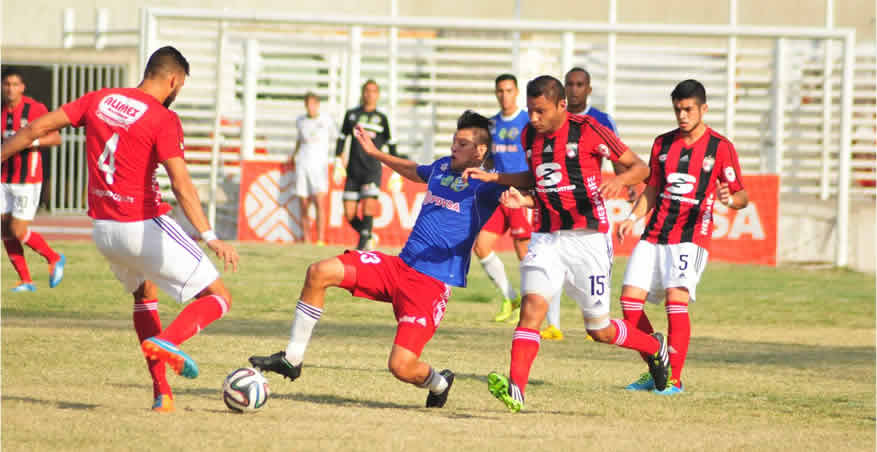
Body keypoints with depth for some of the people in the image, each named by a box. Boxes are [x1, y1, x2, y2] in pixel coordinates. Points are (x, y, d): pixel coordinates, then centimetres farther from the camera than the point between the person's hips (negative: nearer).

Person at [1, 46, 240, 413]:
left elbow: (37, 128, 6)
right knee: (218, 297, 1)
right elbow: (181, 184, -22)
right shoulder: (163, 120, -12)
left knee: (145, 295, 30)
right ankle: (167, 341, -27)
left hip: (102, 229, 7)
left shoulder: (99, 100, 6)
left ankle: (161, 392, 20)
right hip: (144, 227, -7)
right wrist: (210, 238, -27)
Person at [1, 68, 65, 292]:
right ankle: (26, 281, 12)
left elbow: (56, 137, -8)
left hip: (28, 181, -6)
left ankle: (54, 259, 17)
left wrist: (33, 141, -23)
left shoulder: (35, 109, -10)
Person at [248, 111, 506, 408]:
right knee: (319, 273, -8)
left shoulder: (482, 187, -7)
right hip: (399, 266, 7)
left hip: (432, 283, -7)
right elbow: (413, 171, 39)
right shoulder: (442, 168, 15)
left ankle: (439, 383, 22)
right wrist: (375, 153, 44)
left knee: (401, 366, -16)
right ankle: (292, 359, 1)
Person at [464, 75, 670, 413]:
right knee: (533, 303, -21)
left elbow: (640, 167, -4)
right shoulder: (530, 136, 7)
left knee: (600, 330, 4)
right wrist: (493, 178, 12)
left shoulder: (587, 131, -9)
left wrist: (621, 179, -26)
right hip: (546, 238, 4)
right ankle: (515, 390, -31)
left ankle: (655, 347, 35)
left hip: (587, 238, -4)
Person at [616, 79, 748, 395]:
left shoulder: (720, 147, -2)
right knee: (630, 299, -3)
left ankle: (674, 378, -14)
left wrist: (731, 199, -25)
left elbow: (742, 197, -2)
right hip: (654, 235, 6)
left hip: (692, 236, -6)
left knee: (676, 299, -21)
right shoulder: (663, 143, 13)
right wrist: (633, 218, 5)